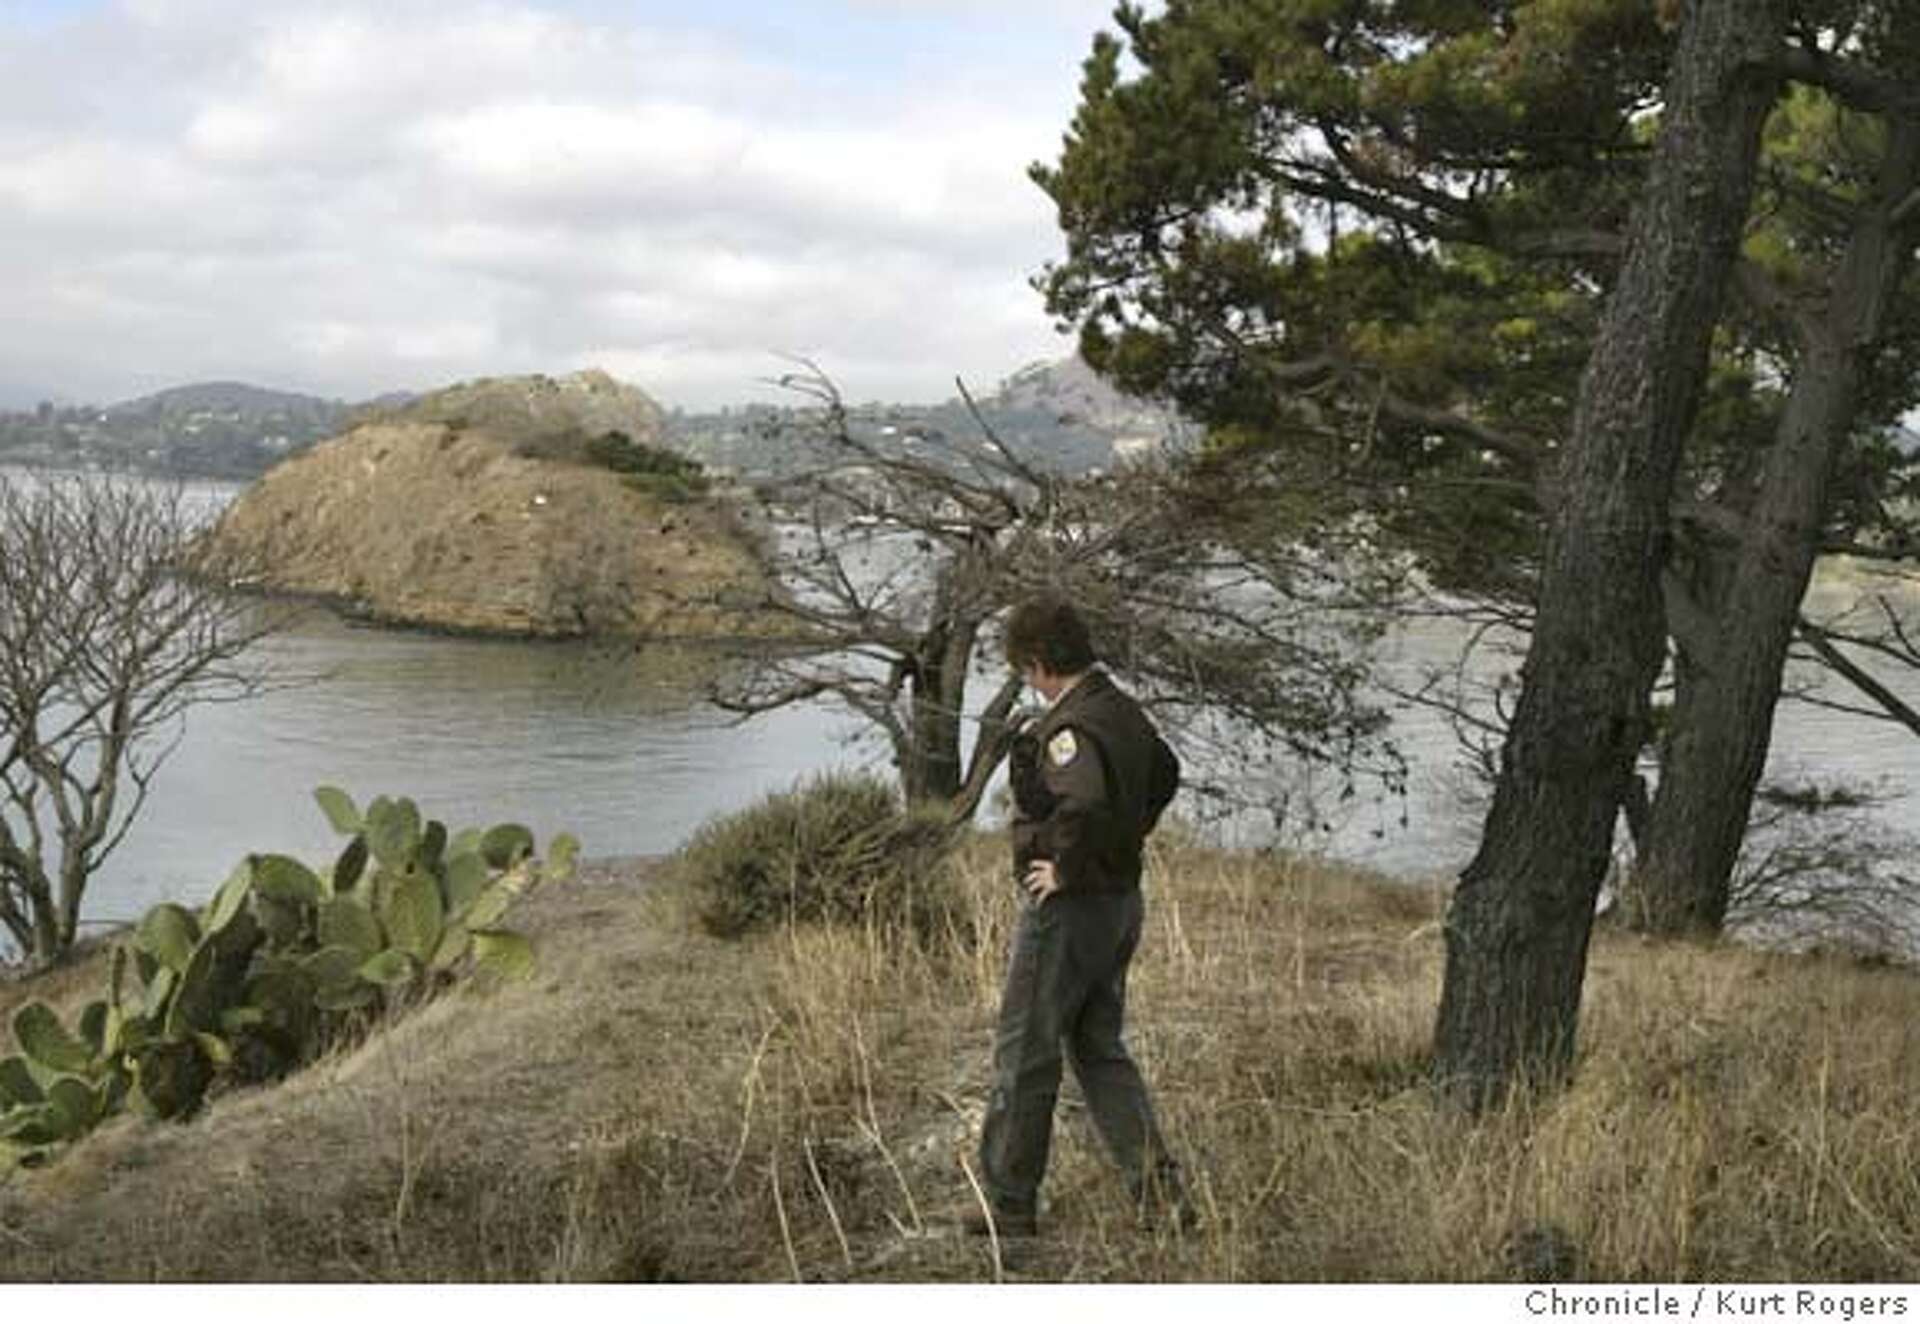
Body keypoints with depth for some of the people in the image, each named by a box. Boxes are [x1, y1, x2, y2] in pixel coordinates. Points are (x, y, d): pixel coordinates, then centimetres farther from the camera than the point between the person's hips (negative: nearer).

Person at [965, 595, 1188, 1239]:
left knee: (1024, 1054, 4)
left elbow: (1086, 804, -39)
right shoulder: (1123, 710, 8)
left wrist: (1066, 868, -24)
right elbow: (1165, 774, 26)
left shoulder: (1069, 727, -21)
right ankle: (1157, 1183, 10)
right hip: (1121, 901, 9)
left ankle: (1008, 1203, 14)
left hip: (1068, 906, -9)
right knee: (1099, 1050, 17)